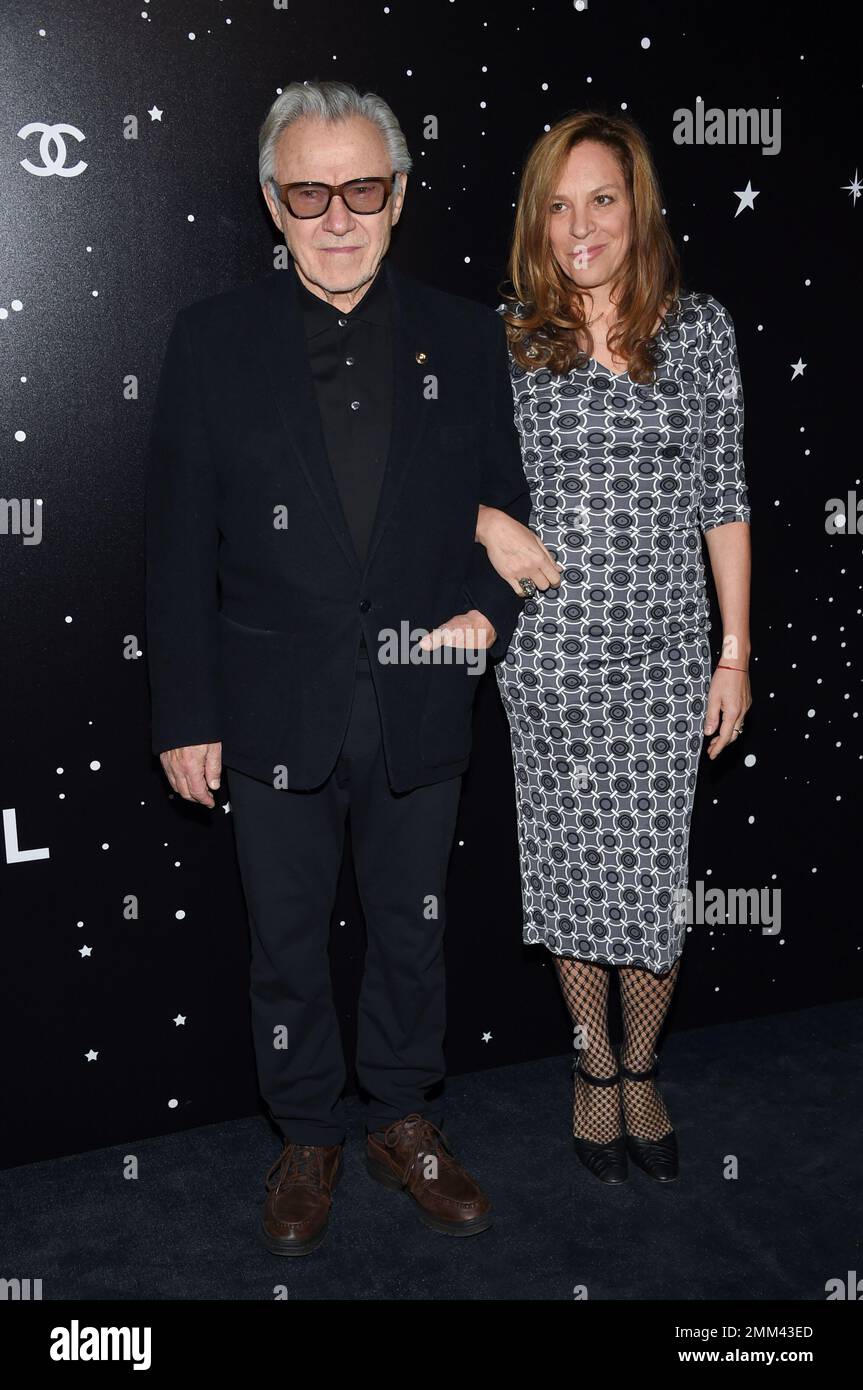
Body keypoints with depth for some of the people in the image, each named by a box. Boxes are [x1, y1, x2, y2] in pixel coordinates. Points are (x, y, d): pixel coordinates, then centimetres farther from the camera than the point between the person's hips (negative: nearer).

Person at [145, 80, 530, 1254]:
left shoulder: (466, 339, 2)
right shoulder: (212, 341, -2)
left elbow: (507, 504, 10)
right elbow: (181, 547, -2)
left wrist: (490, 610, -9)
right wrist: (186, 714, -4)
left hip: (421, 705, 1)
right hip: (275, 709, -1)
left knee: (412, 932, 16)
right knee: (288, 943, 13)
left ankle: (407, 1124, 38)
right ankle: (307, 1138, 35)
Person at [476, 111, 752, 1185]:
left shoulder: (701, 328, 2)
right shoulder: (502, 335, 0)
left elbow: (724, 499, 3)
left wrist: (736, 653, 1)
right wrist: (487, 522, -10)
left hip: (666, 651, 0)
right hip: (549, 651, 0)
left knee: (654, 873, 5)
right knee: (571, 867, 10)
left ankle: (641, 1068, 29)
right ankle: (594, 1066, 32)